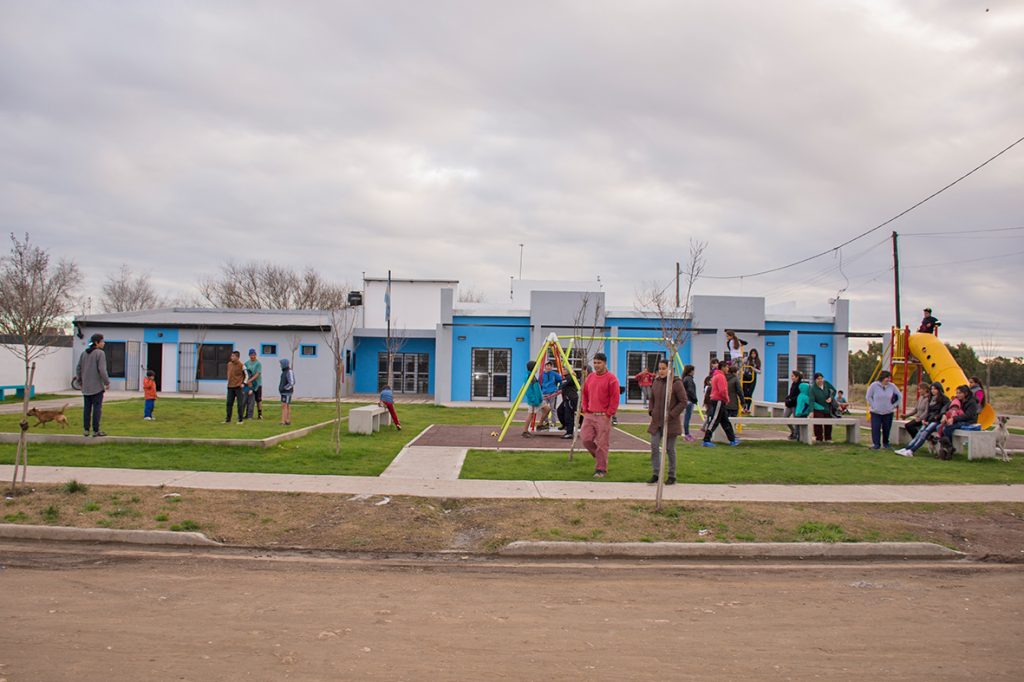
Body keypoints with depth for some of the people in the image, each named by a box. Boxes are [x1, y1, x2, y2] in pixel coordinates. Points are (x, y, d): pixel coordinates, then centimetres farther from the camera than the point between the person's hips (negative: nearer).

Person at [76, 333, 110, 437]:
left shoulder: (84, 353, 11)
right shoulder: (100, 353, -11)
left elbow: (78, 369, 14)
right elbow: (102, 370, -18)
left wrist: (80, 381, 24)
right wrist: (107, 382, -8)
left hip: (86, 387, 7)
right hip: (97, 386, -7)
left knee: (87, 408, 11)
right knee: (97, 408, -2)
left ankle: (86, 430, 14)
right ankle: (96, 431, -2)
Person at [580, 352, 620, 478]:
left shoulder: (611, 379, -6)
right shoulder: (590, 377, 12)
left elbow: (615, 398, -9)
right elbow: (585, 395, 20)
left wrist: (608, 414, -11)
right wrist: (584, 410, 9)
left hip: (603, 417, -6)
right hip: (589, 415, 6)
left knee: (602, 444, -2)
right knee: (586, 439, 0)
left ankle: (601, 469, 8)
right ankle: (599, 456, 25)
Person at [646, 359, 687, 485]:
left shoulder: (676, 383, -10)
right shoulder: (656, 382, 8)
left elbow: (683, 402, -10)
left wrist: (671, 414, -15)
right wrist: (651, 411, 3)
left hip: (671, 423, -5)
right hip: (656, 422, 5)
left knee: (670, 449, 2)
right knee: (654, 447, -2)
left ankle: (671, 476, 13)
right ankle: (655, 474, 5)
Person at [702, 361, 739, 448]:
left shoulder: (716, 375, 17)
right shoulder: (720, 376, -15)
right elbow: (722, 390, -23)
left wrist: (725, 399, 15)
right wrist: (727, 399, -8)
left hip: (718, 401, 11)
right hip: (719, 401, -11)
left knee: (726, 422, 15)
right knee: (714, 421, -8)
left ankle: (732, 440, 22)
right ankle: (706, 441, -6)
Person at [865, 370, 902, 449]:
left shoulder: (892, 386, -3)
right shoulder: (874, 385, -8)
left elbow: (900, 396, 9)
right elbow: (868, 397, 1)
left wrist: (894, 406, 4)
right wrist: (873, 406, -4)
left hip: (888, 412, 2)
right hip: (876, 412, -2)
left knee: (886, 429, 6)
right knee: (876, 428, -7)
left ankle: (886, 443, 23)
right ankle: (876, 444, 1)